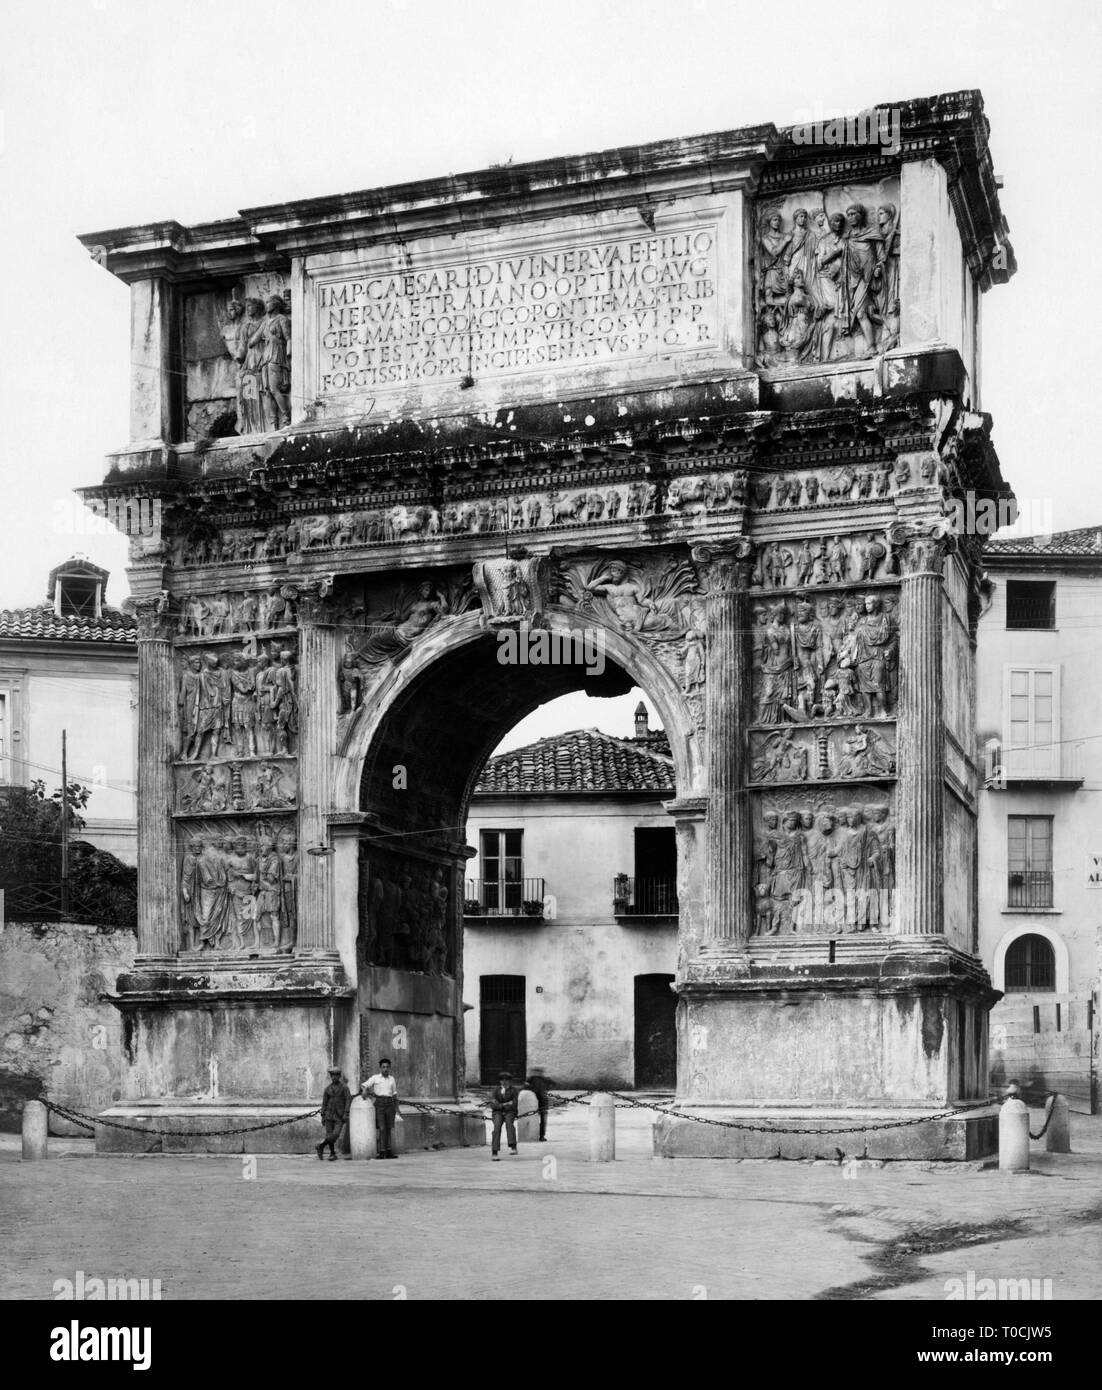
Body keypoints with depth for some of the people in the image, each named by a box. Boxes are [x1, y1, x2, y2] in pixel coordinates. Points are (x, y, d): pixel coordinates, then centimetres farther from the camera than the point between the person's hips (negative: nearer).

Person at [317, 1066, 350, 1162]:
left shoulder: (344, 1087, -3)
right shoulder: (328, 1088, 7)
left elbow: (349, 1100, -10)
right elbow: (324, 1103, 8)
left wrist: (346, 1113, -20)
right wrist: (322, 1116, 2)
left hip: (340, 1115, -3)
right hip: (329, 1114, 3)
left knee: (335, 1134, -17)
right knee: (329, 1135, -1)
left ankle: (321, 1146, 0)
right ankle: (332, 1154, 12)